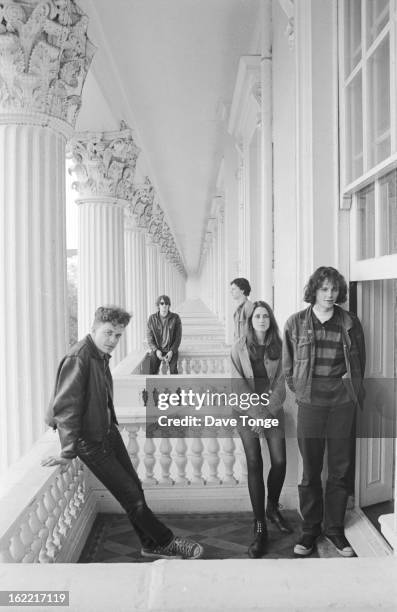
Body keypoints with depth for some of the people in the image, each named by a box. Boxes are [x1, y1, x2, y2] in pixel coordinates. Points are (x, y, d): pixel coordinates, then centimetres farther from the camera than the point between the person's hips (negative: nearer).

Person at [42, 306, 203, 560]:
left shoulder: (101, 355, 4)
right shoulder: (78, 358, -23)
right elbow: (66, 405, -26)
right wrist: (68, 452, -26)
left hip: (108, 431, 8)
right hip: (90, 440, -8)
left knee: (135, 487, 13)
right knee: (131, 496, 1)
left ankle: (152, 545, 29)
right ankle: (167, 542, 17)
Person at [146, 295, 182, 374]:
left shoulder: (175, 318, -6)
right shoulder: (152, 319, -3)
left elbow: (178, 337, -4)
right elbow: (149, 338, 0)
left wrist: (171, 351, -16)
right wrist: (156, 351, -15)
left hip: (171, 349, -1)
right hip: (156, 349, 1)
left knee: (173, 369, -24)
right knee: (153, 371, -19)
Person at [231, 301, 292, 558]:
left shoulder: (279, 346, 2)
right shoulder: (240, 347, -1)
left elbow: (281, 382, 0)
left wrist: (267, 411, -10)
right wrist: (255, 412, -12)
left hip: (273, 410, 1)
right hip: (247, 409, -1)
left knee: (280, 462, -3)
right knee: (254, 465, -2)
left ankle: (273, 507, 27)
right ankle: (260, 526, 9)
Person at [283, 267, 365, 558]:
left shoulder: (350, 322, 2)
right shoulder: (296, 323, 0)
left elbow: (360, 361, 12)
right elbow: (288, 365, 8)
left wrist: (352, 389, 6)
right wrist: (300, 391, 5)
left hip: (343, 403, 1)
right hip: (310, 403, -1)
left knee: (341, 469, 9)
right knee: (311, 470, 7)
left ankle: (335, 528, 26)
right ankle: (310, 529, 23)